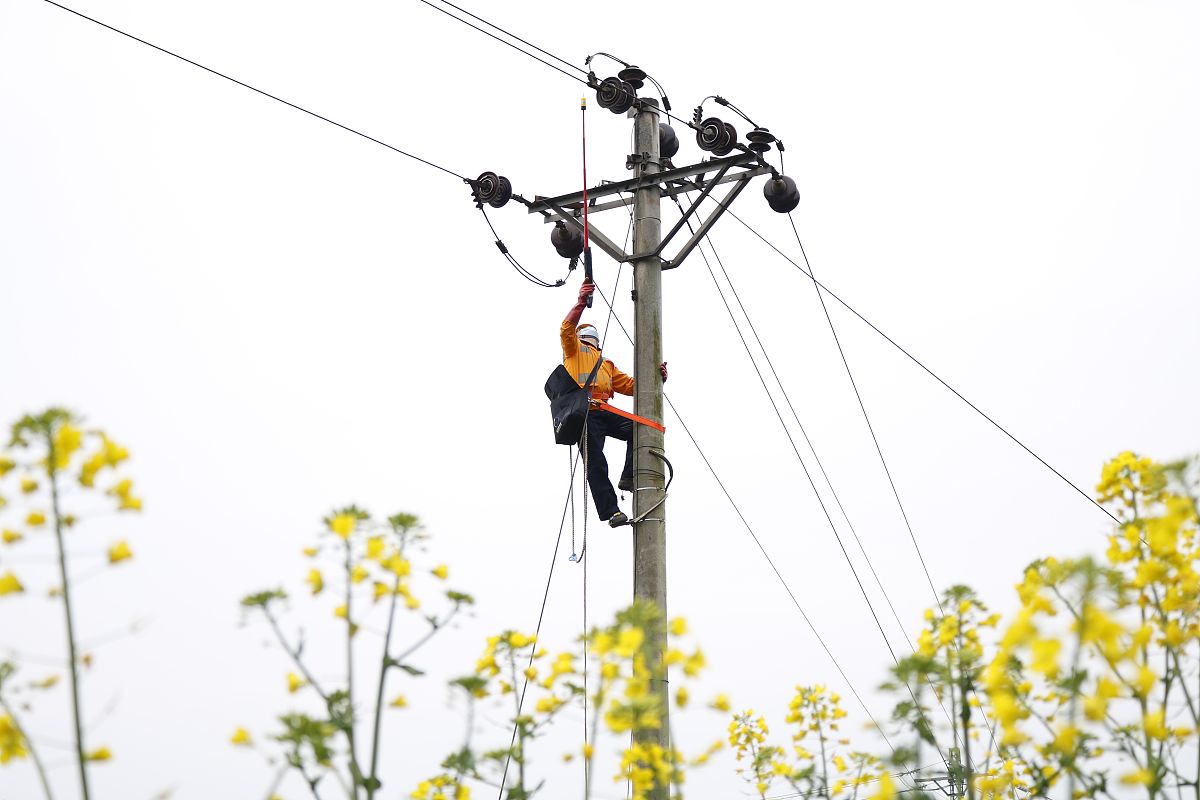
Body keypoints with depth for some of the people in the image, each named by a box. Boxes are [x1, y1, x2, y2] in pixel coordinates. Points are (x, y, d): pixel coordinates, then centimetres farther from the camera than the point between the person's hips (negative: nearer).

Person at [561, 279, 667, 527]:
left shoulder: (607, 364, 34)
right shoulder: (575, 349, 20)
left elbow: (629, 385, 25)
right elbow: (567, 329, -1)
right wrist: (581, 302, -16)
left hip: (606, 413, 5)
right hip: (583, 412, -5)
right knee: (596, 463, -13)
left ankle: (628, 478, -14)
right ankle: (610, 511, -18)